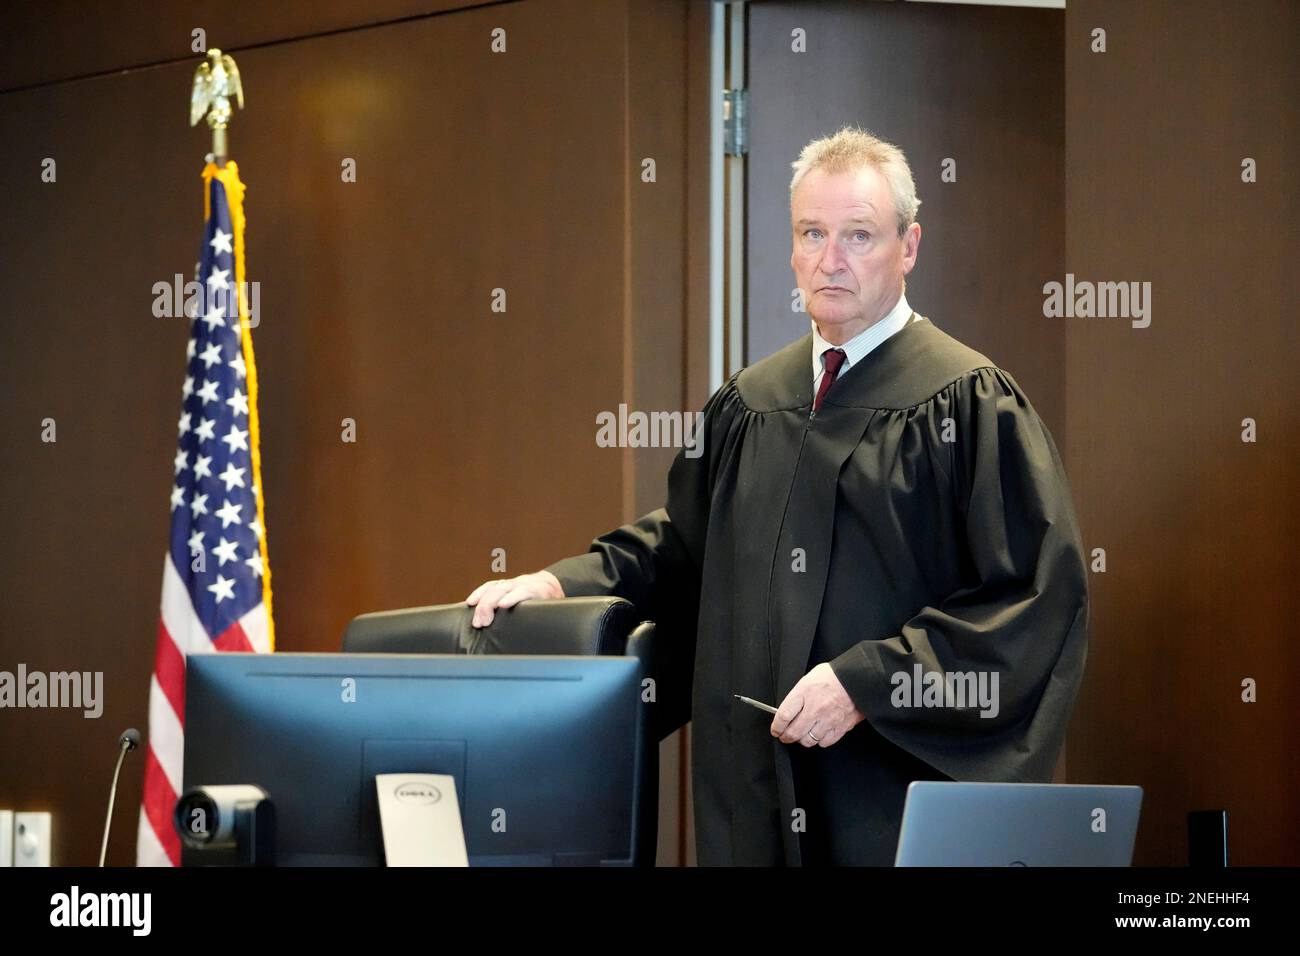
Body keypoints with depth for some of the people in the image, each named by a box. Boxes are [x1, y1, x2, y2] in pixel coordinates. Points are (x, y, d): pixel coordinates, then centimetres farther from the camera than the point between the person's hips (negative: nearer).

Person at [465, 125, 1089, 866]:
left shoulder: (970, 403, -7)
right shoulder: (749, 403, 12)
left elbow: (1037, 596, -14)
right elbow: (686, 545, 23)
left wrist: (865, 681, -19)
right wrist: (565, 582, 6)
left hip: (899, 799, -5)